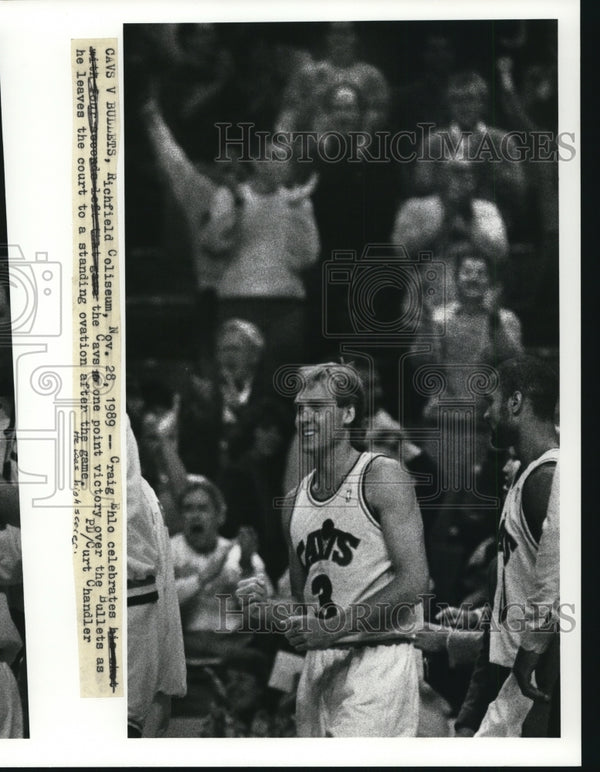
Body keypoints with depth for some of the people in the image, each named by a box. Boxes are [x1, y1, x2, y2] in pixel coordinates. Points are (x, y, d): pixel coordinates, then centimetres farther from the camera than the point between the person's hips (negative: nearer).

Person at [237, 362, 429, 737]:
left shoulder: (383, 476, -5)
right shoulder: (295, 501, 15)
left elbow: (413, 581, -13)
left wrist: (333, 627, -16)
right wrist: (266, 600, 2)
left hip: (380, 655, -7)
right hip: (319, 661, 7)